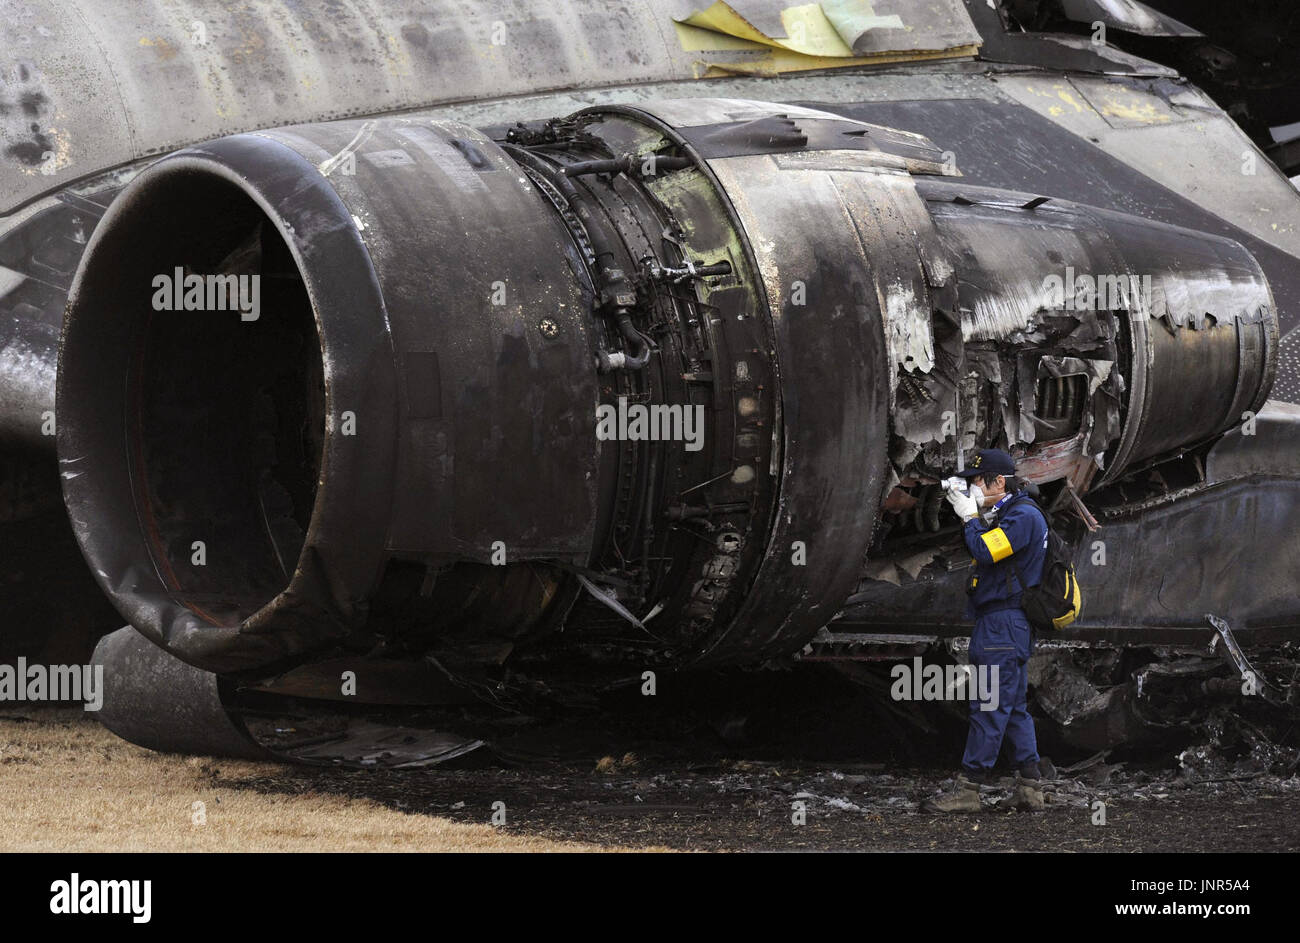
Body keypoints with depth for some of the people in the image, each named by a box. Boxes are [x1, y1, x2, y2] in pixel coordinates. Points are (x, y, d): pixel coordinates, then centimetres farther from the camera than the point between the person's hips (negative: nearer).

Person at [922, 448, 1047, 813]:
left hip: (1003, 627, -11)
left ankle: (968, 789, -9)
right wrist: (967, 512, 10)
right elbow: (984, 547, 20)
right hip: (1006, 625, 11)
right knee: (1013, 708, 10)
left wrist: (970, 515, -9)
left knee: (989, 707, -9)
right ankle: (1030, 790, 10)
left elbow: (984, 550, -22)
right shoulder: (1010, 514, 19)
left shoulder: (1024, 516, -14)